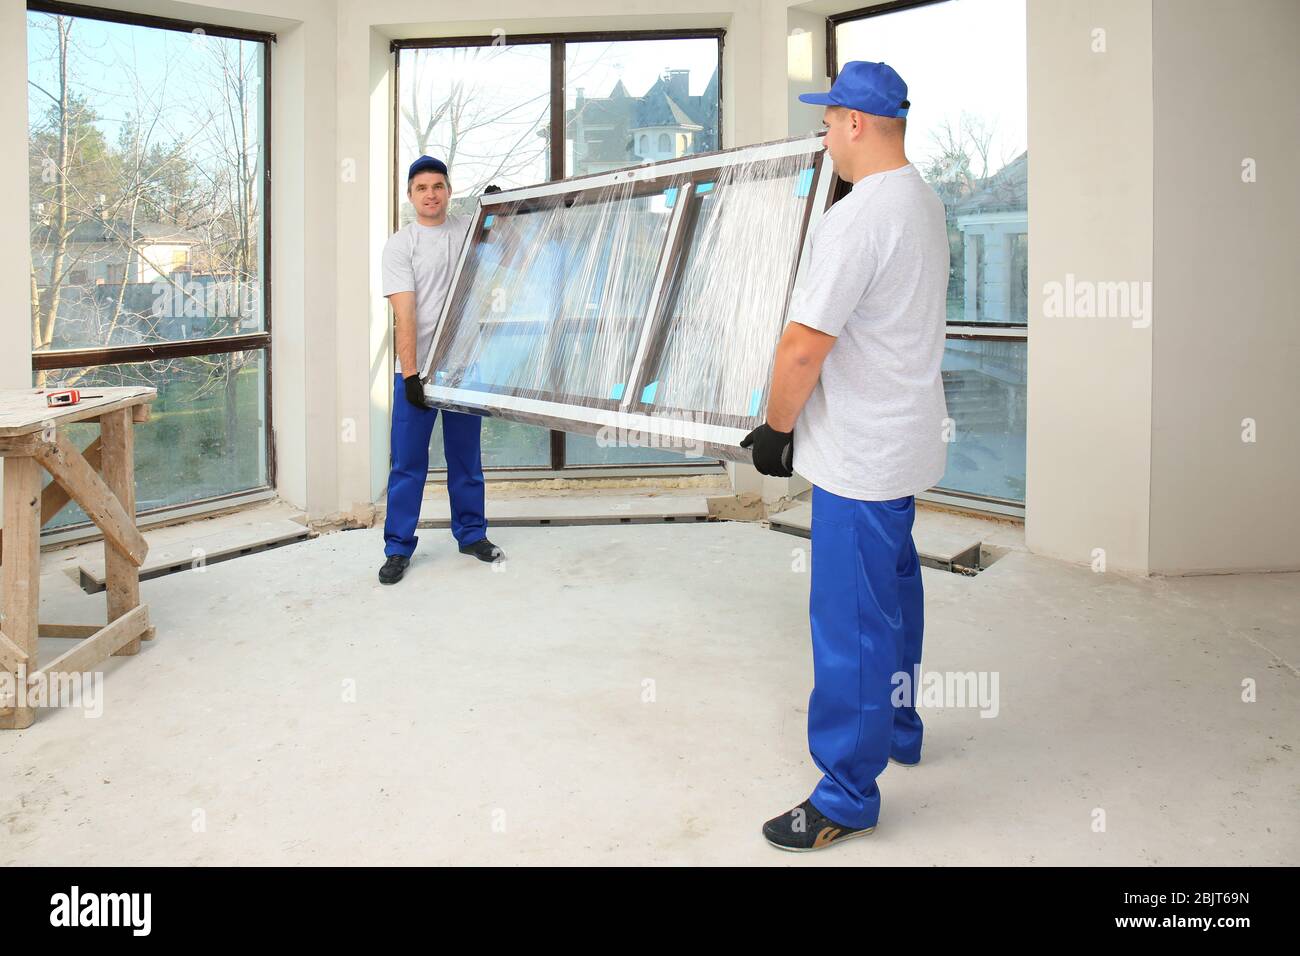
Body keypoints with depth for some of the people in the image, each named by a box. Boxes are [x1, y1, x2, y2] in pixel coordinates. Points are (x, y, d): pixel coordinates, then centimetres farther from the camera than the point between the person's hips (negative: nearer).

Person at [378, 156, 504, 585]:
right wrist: (410, 374, -21)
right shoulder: (399, 244, -5)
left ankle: (471, 533, 26)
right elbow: (405, 314, -14)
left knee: (467, 458, 13)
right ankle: (398, 549, 8)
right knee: (408, 463, 0)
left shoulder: (470, 230, 6)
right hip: (416, 369, -3)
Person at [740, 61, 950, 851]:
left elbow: (803, 348, -25)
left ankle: (848, 798, 10)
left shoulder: (857, 220, -23)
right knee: (893, 592, 24)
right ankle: (897, 730, 43)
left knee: (851, 623, -1)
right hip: (908, 441, 10)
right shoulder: (927, 204, 10)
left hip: (860, 458, -10)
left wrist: (775, 429, -8)